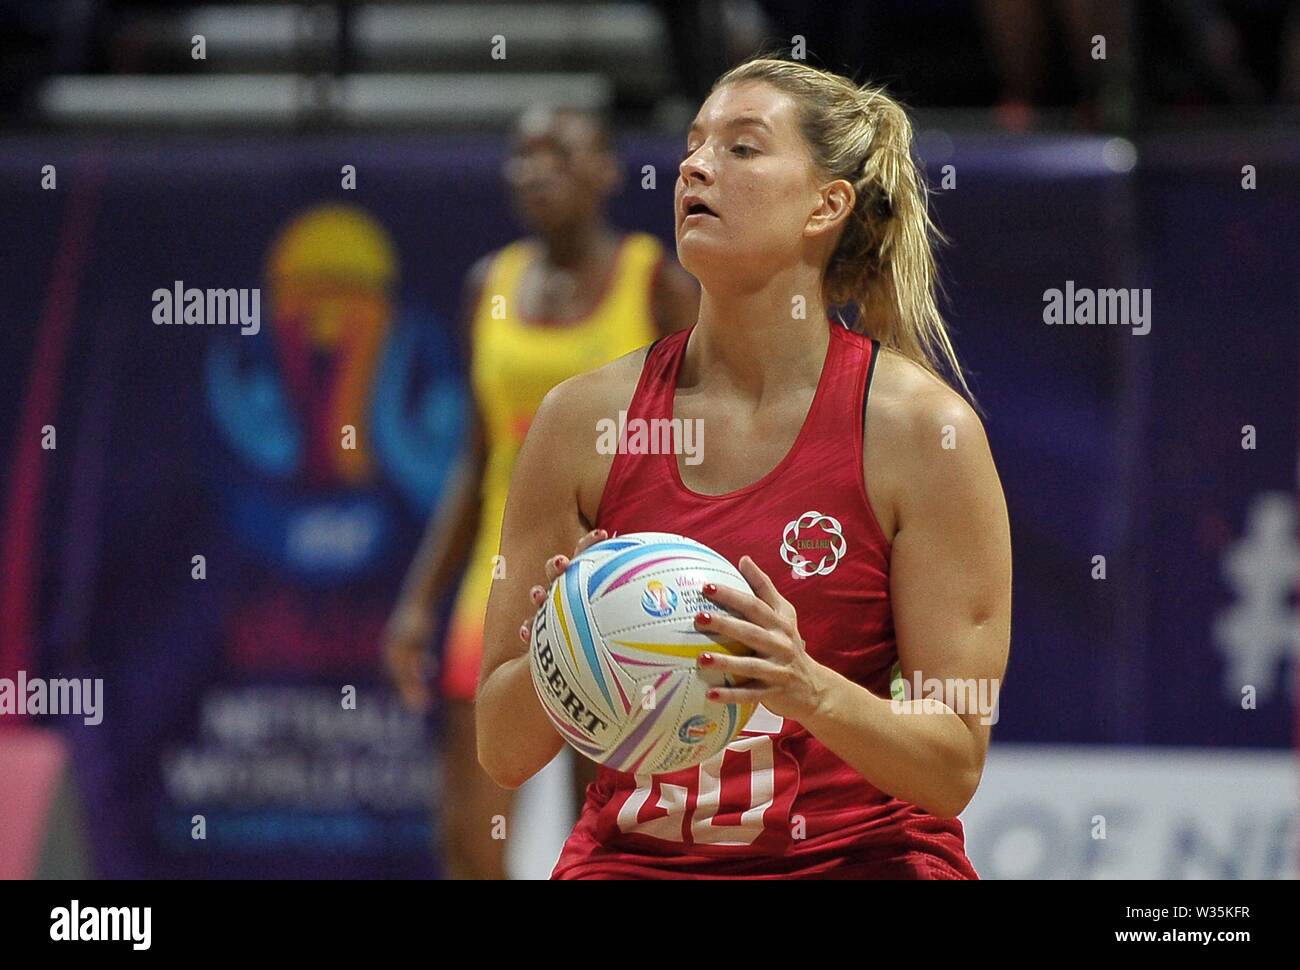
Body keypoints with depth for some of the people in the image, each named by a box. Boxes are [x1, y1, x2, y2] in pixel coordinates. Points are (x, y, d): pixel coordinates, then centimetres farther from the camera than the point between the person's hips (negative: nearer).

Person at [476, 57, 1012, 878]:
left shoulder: (925, 427, -4)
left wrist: (811, 691, -21)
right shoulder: (586, 417, 2)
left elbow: (955, 768, -5)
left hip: (864, 857, -2)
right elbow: (503, 754, 4)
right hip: (633, 858, 2)